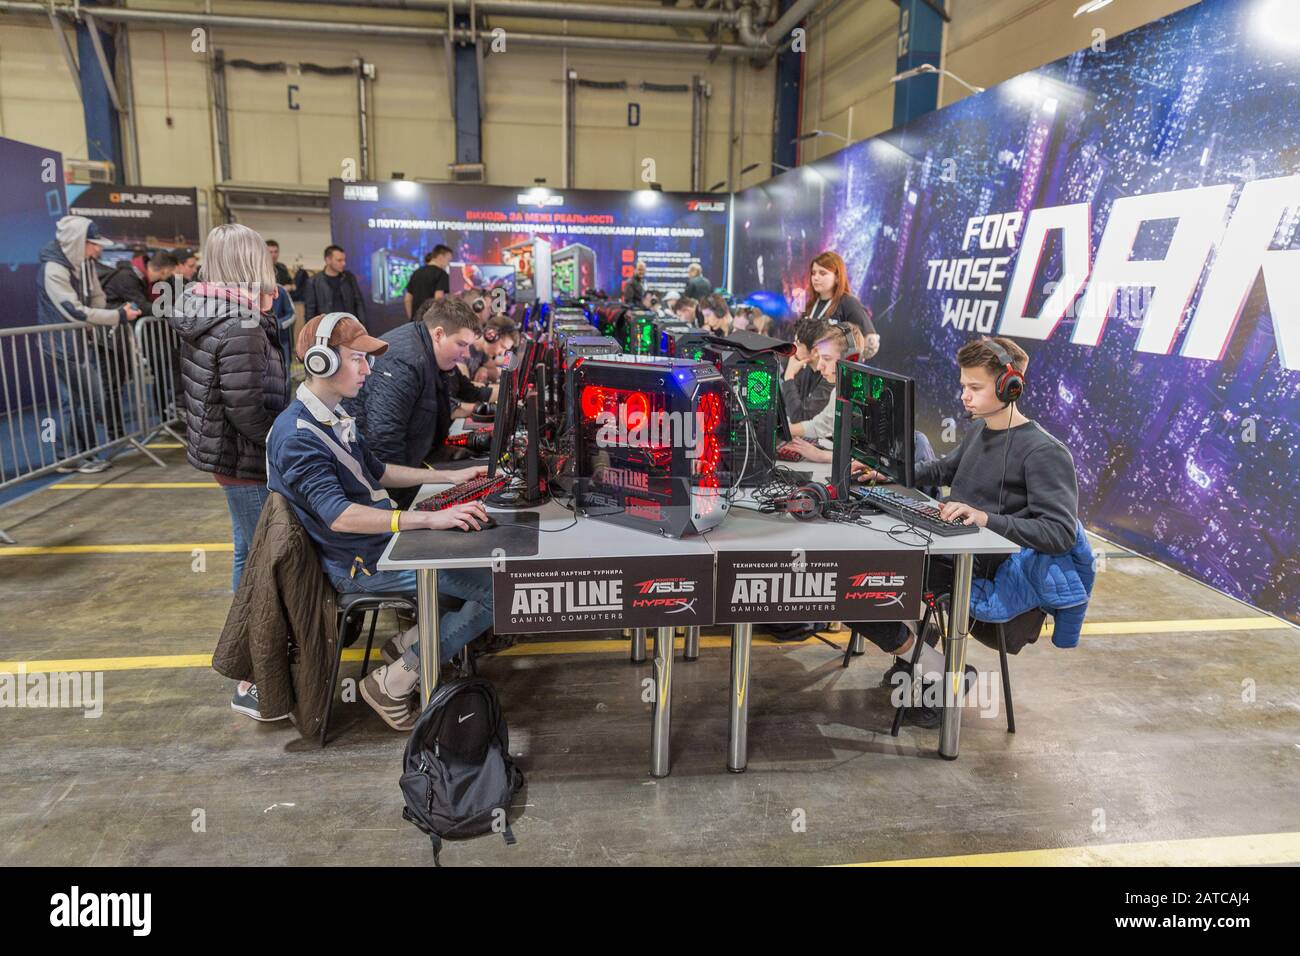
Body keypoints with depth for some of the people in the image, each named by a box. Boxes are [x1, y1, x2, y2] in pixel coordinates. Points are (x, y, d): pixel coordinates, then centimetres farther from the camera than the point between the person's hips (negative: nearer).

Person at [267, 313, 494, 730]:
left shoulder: (336, 415, 10)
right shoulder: (297, 435, -22)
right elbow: (339, 516, -33)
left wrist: (449, 477, 12)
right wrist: (428, 518, -41)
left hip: (382, 538, 10)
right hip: (361, 564, -10)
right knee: (496, 590, -14)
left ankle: (407, 643, 11)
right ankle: (393, 685, -4)